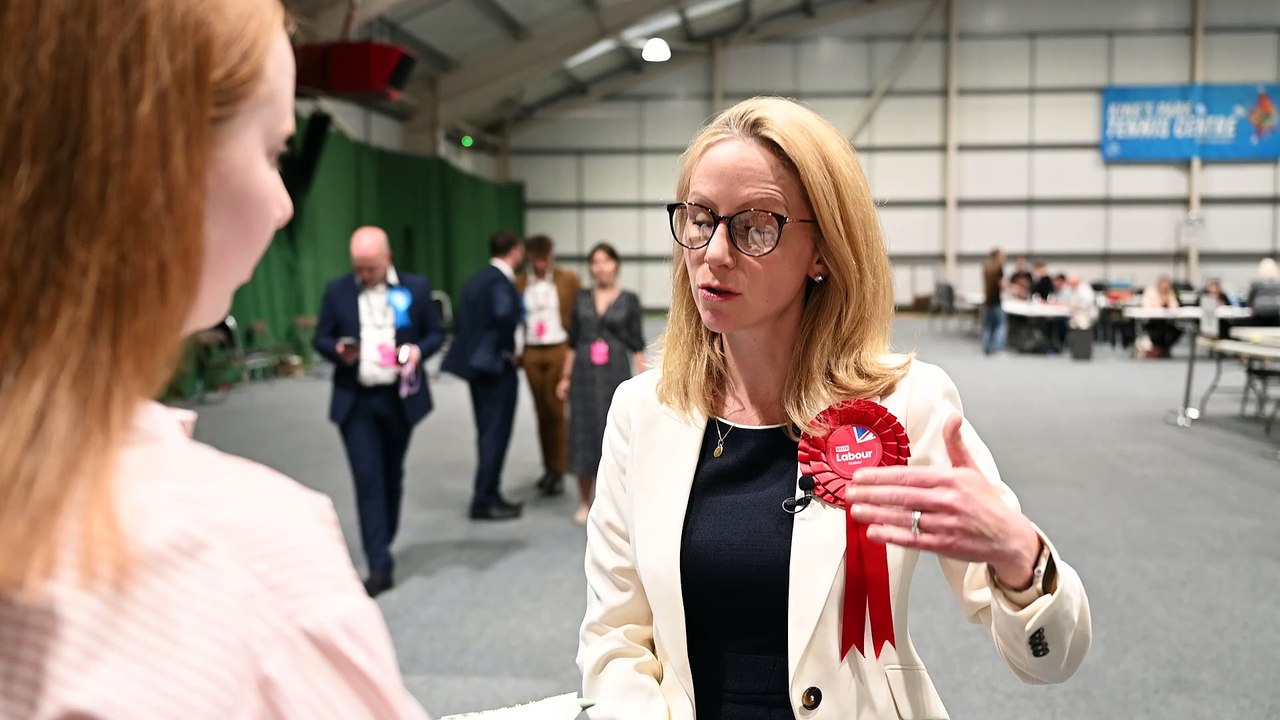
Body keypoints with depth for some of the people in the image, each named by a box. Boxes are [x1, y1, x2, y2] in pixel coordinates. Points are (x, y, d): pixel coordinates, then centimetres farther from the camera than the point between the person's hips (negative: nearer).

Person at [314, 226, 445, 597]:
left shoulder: (416, 287, 0)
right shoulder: (337, 290, 1)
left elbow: (436, 333, 5)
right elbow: (320, 339, 5)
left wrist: (418, 351, -15)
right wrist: (338, 350, -17)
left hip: (400, 398, 1)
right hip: (355, 401, -1)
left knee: (391, 476, 15)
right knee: (368, 480, -6)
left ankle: (381, 548, 34)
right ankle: (380, 566, -4)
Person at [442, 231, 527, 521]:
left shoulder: (476, 280, 13)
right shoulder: (501, 281, -15)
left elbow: (459, 320, 16)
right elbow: (504, 316, -31)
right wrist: (510, 350, -19)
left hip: (478, 365, 9)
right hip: (498, 366, -9)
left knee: (488, 433, 15)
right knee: (496, 434, -2)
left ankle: (489, 495, 22)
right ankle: (484, 501, 2)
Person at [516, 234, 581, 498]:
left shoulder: (568, 279, 0)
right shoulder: (519, 283, 5)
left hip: (559, 350, -3)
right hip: (531, 353, 3)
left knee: (557, 409, -5)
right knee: (542, 411, 9)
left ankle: (559, 471, 3)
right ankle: (549, 467, 21)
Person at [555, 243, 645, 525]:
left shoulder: (629, 300, 1)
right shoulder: (581, 299, 8)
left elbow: (636, 344, 0)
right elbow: (573, 342, 11)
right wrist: (565, 377, 7)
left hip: (616, 373, -2)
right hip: (584, 373, 2)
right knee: (583, 433, 3)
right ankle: (585, 502, 15)